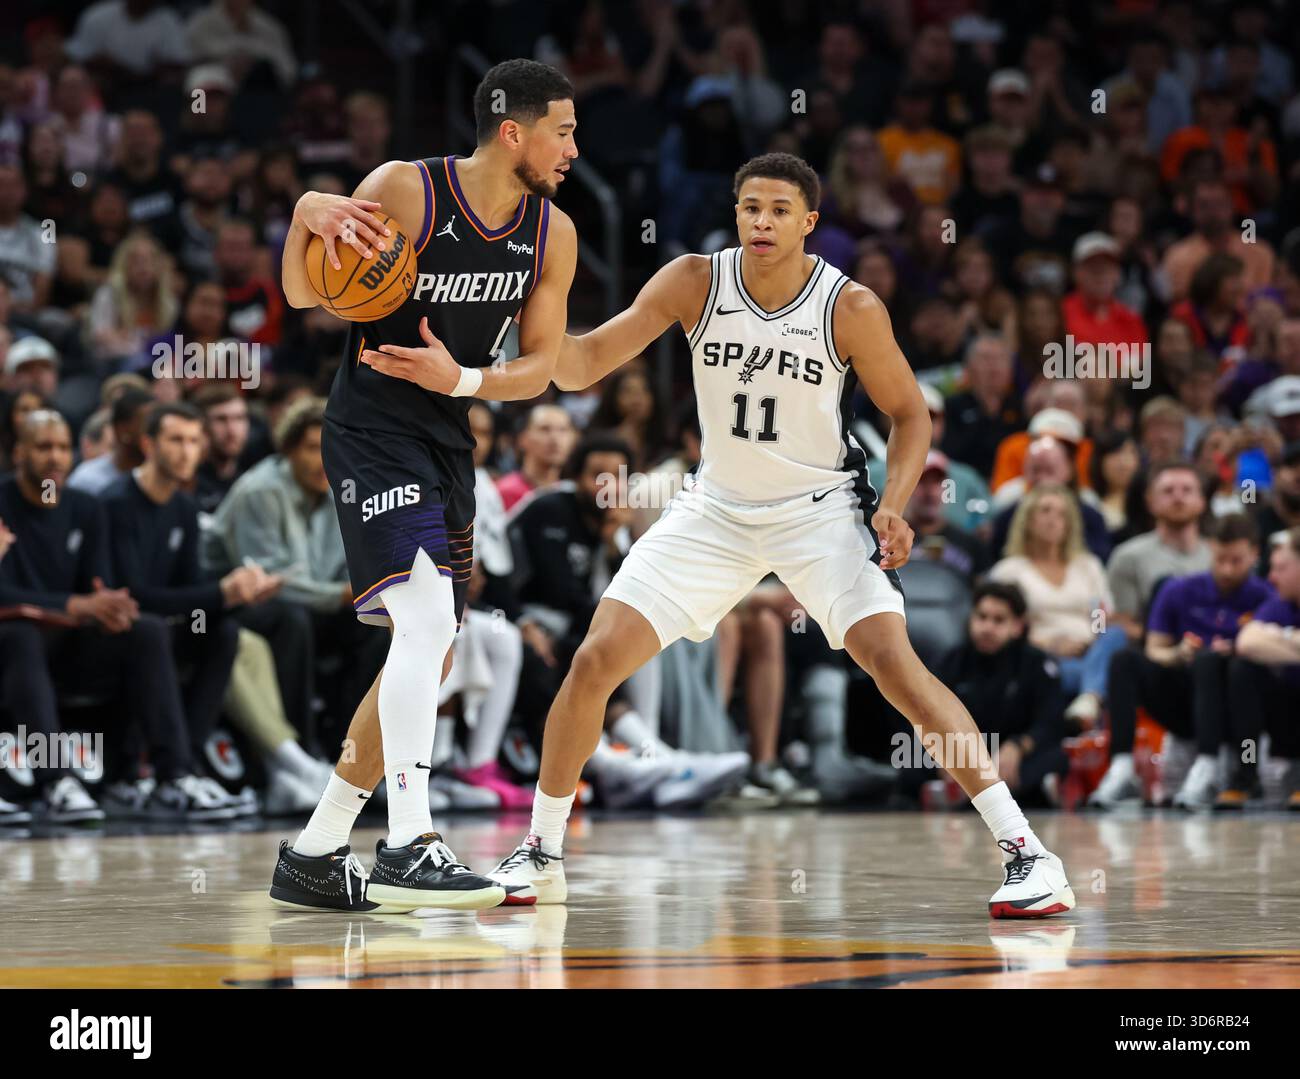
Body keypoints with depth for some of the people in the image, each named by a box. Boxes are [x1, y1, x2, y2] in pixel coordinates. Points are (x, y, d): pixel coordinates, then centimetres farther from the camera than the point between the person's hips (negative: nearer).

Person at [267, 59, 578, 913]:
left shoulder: (553, 234, 1)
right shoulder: (408, 190, -15)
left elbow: (539, 369, 4)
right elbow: (305, 296, -13)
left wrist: (460, 379, -16)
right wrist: (309, 218, -35)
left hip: (449, 442, 8)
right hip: (372, 431, -8)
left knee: (430, 657, 9)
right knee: (426, 619, -25)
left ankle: (316, 852, 19)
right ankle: (409, 847, -28)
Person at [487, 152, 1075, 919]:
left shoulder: (850, 308, -17)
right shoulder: (694, 283, -12)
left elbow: (909, 412, -5)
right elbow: (585, 363, -15)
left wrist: (893, 505, -20)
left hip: (821, 507, -3)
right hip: (718, 509, 3)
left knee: (893, 661, -24)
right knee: (596, 661, -5)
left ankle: (1025, 850, -20)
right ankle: (542, 855, 15)